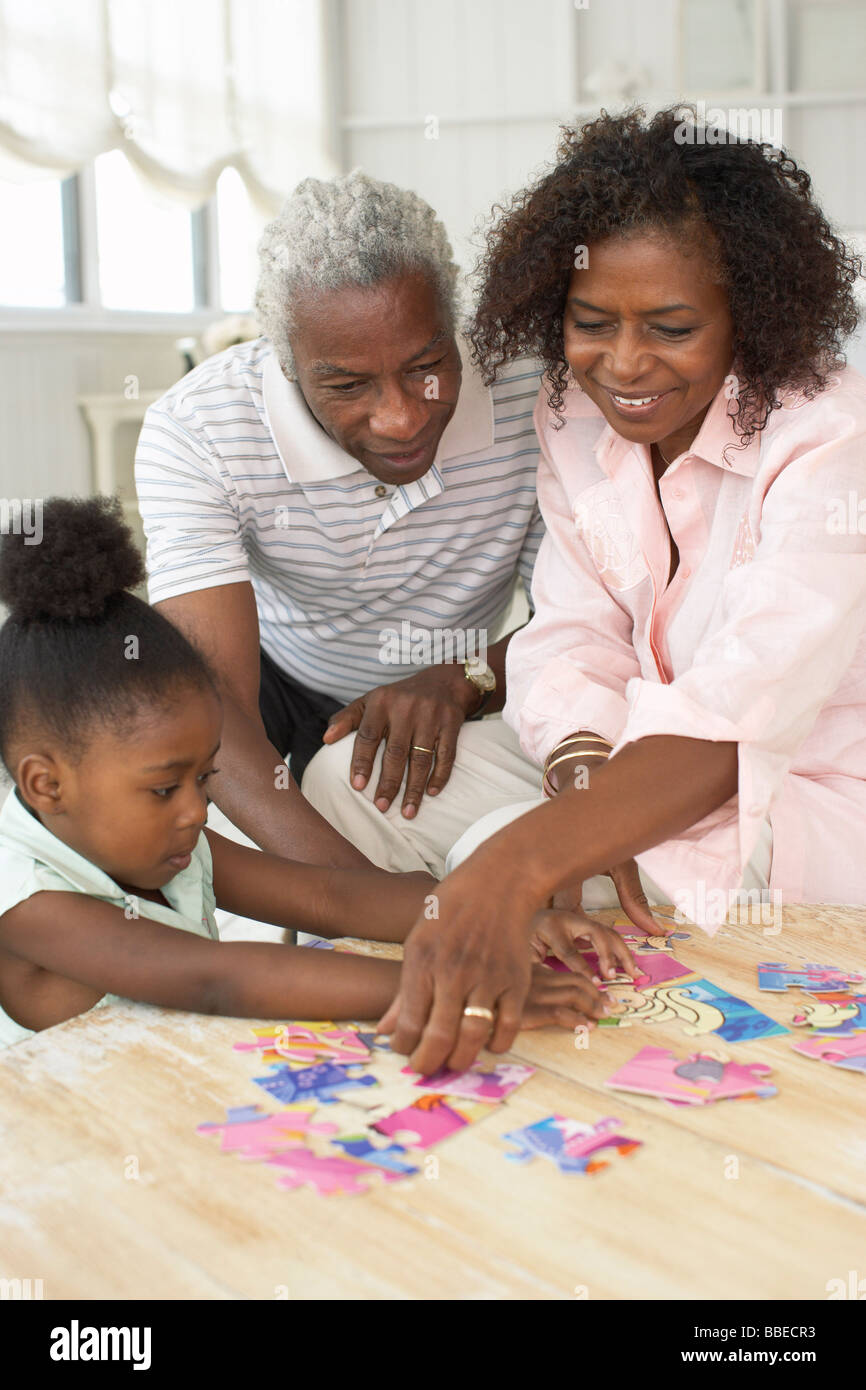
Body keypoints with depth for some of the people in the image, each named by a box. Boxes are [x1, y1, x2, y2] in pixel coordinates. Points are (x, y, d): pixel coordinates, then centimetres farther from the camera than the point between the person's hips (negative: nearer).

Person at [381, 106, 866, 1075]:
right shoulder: (573, 413, -4)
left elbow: (734, 718, -39)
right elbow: (575, 631, -8)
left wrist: (519, 865, -54)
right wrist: (582, 768, -32)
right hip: (640, 766, 6)